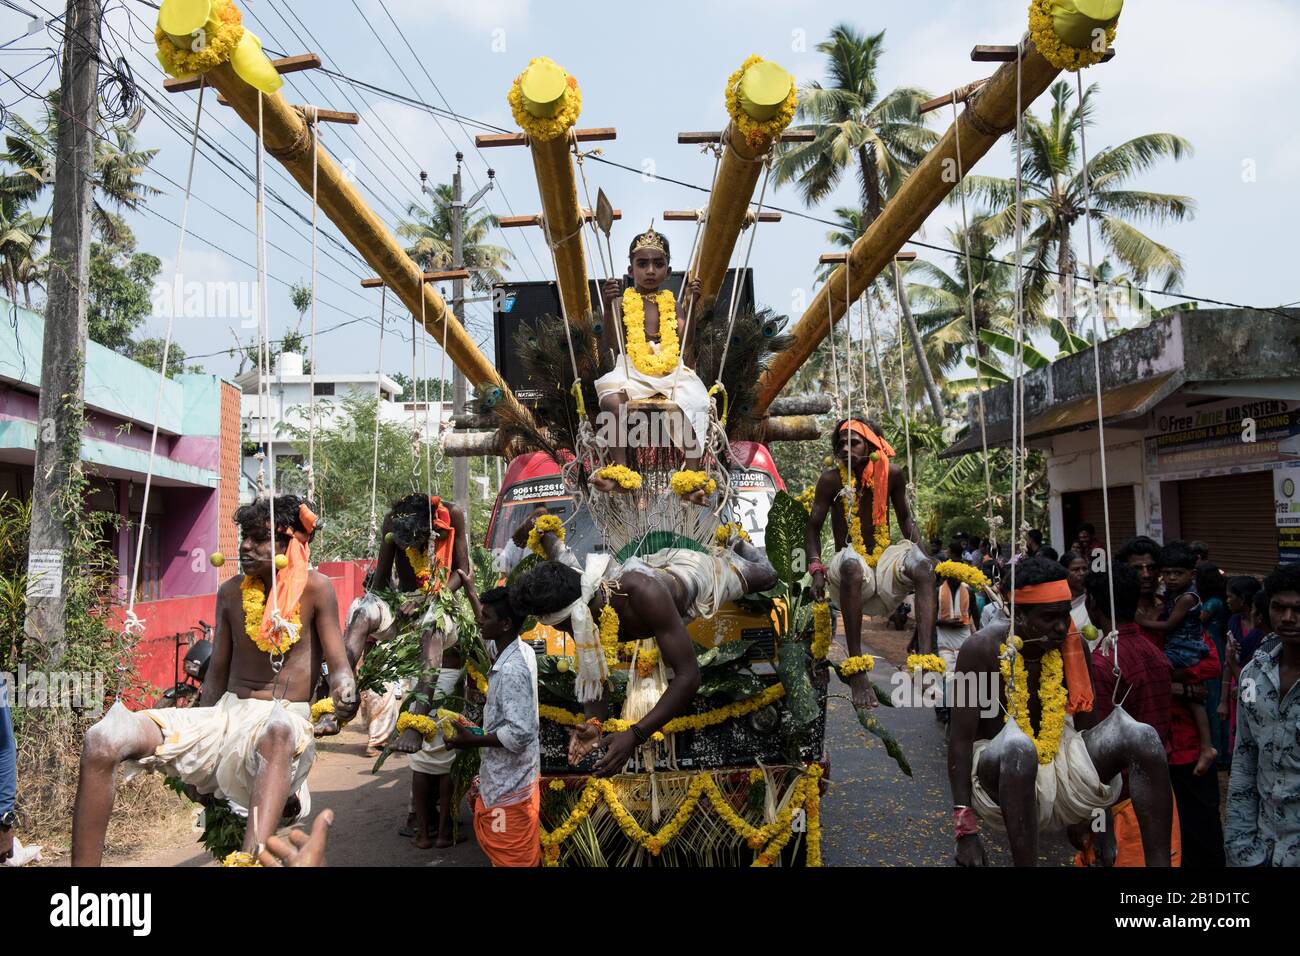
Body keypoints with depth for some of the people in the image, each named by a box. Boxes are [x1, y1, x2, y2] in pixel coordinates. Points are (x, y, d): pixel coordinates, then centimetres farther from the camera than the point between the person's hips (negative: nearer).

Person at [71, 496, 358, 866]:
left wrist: (344, 694, -35)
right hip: (227, 712, 5)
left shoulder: (316, 589, -7)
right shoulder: (231, 592, 7)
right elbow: (217, 673, 13)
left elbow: (338, 665, -9)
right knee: (102, 740, -16)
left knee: (277, 735, -45)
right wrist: (197, 755, 11)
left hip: (285, 716, -5)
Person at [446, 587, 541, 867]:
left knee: (511, 858, 5)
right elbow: (487, 636, 24)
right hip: (506, 777, 10)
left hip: (509, 785, -10)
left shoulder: (511, 671, -29)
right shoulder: (522, 651, 0)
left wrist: (472, 741, -21)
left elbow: (520, 733, -31)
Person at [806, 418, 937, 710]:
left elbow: (905, 517, 12)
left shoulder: (891, 474, 0)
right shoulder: (831, 479, -7)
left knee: (924, 568, -27)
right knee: (851, 563, -38)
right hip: (852, 573, -3)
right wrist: (816, 569, -17)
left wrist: (920, 553, -4)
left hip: (884, 559, 3)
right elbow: (813, 527, -3)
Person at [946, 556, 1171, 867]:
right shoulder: (984, 648, -15)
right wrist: (965, 829, -20)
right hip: (1000, 771, -5)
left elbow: (1087, 726, 10)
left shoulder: (1071, 644, -1)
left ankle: (1160, 861, -21)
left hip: (1059, 764, 5)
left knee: (1141, 736, -19)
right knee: (1017, 744, -39)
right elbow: (961, 738, -15)